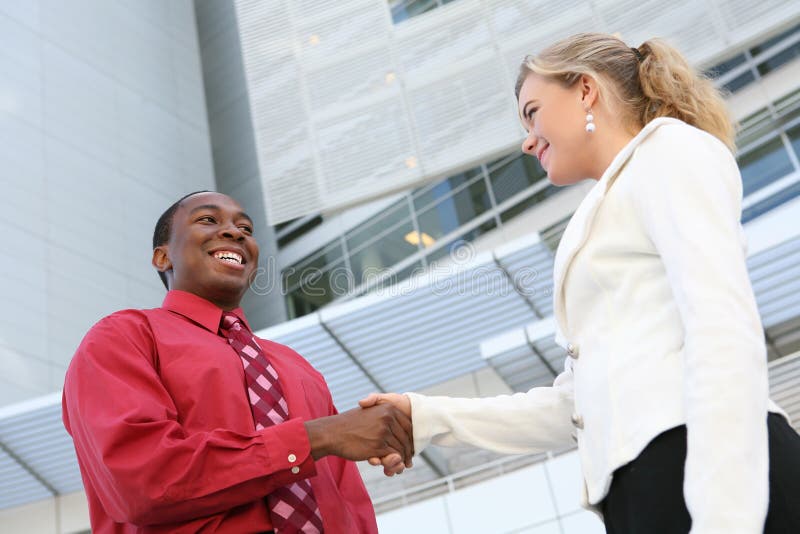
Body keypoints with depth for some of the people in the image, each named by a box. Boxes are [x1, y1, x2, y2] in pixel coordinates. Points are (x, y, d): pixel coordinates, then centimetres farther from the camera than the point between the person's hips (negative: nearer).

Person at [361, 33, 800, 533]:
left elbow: (725, 330, -14)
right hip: (648, 488, 8)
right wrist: (430, 418, 18)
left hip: (716, 479, -8)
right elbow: (578, 405, 23)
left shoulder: (670, 150, 2)